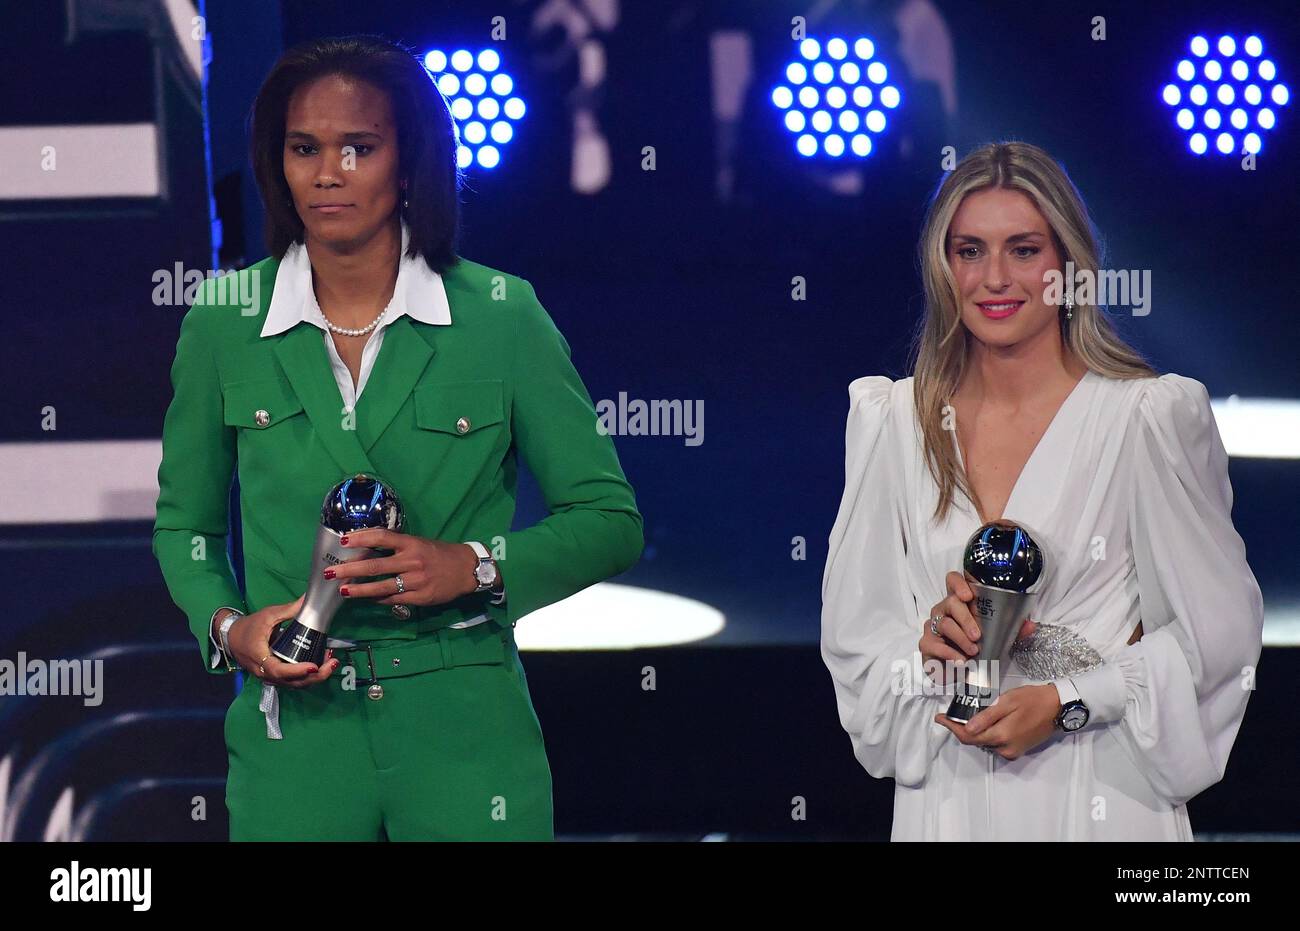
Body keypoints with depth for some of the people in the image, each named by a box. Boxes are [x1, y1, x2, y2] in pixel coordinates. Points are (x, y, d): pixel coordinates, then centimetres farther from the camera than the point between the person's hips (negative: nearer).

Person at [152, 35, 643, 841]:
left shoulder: (500, 315, -1)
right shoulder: (222, 323, 3)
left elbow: (609, 520, 2)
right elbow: (185, 524, 14)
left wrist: (472, 565, -13)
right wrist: (227, 627, -5)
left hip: (465, 734, -1)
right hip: (294, 736, 1)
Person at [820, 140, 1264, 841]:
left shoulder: (1149, 415, -8)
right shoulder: (891, 420, 4)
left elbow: (1219, 627, -7)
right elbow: (852, 627, 6)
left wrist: (1067, 702, -15)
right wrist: (929, 640, -13)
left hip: (1101, 798, -3)